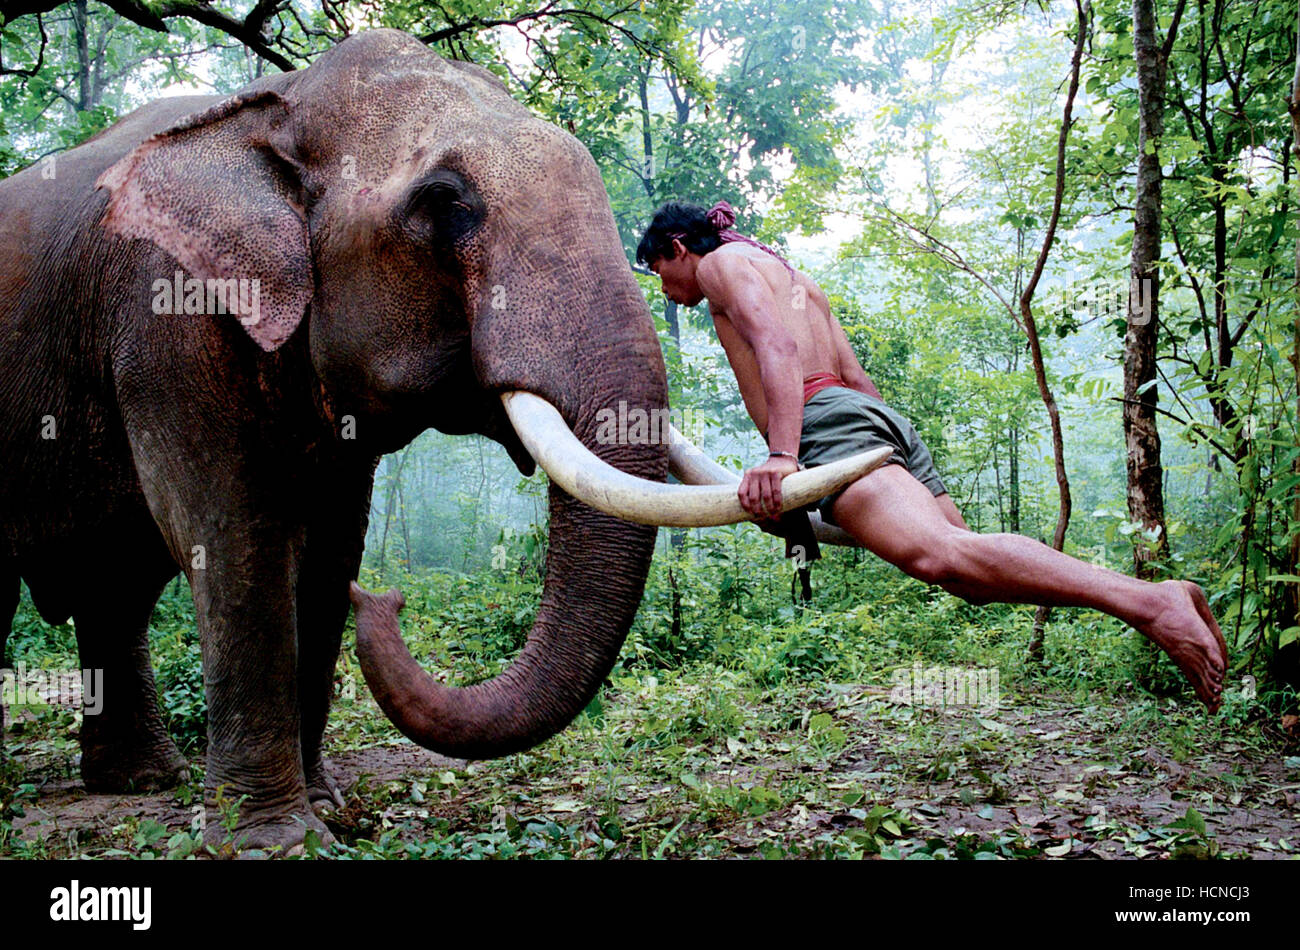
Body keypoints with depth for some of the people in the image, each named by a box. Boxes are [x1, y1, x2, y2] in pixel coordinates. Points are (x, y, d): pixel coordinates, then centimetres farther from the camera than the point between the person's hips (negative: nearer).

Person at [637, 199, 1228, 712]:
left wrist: (781, 455, -24)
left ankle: (1151, 602, -42)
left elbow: (777, 345, -11)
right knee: (973, 574, 1)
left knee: (939, 554, -29)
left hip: (825, 420, -9)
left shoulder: (723, 261, 10)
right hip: (870, 412, 9)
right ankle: (1162, 598, -11)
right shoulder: (793, 281, 36)